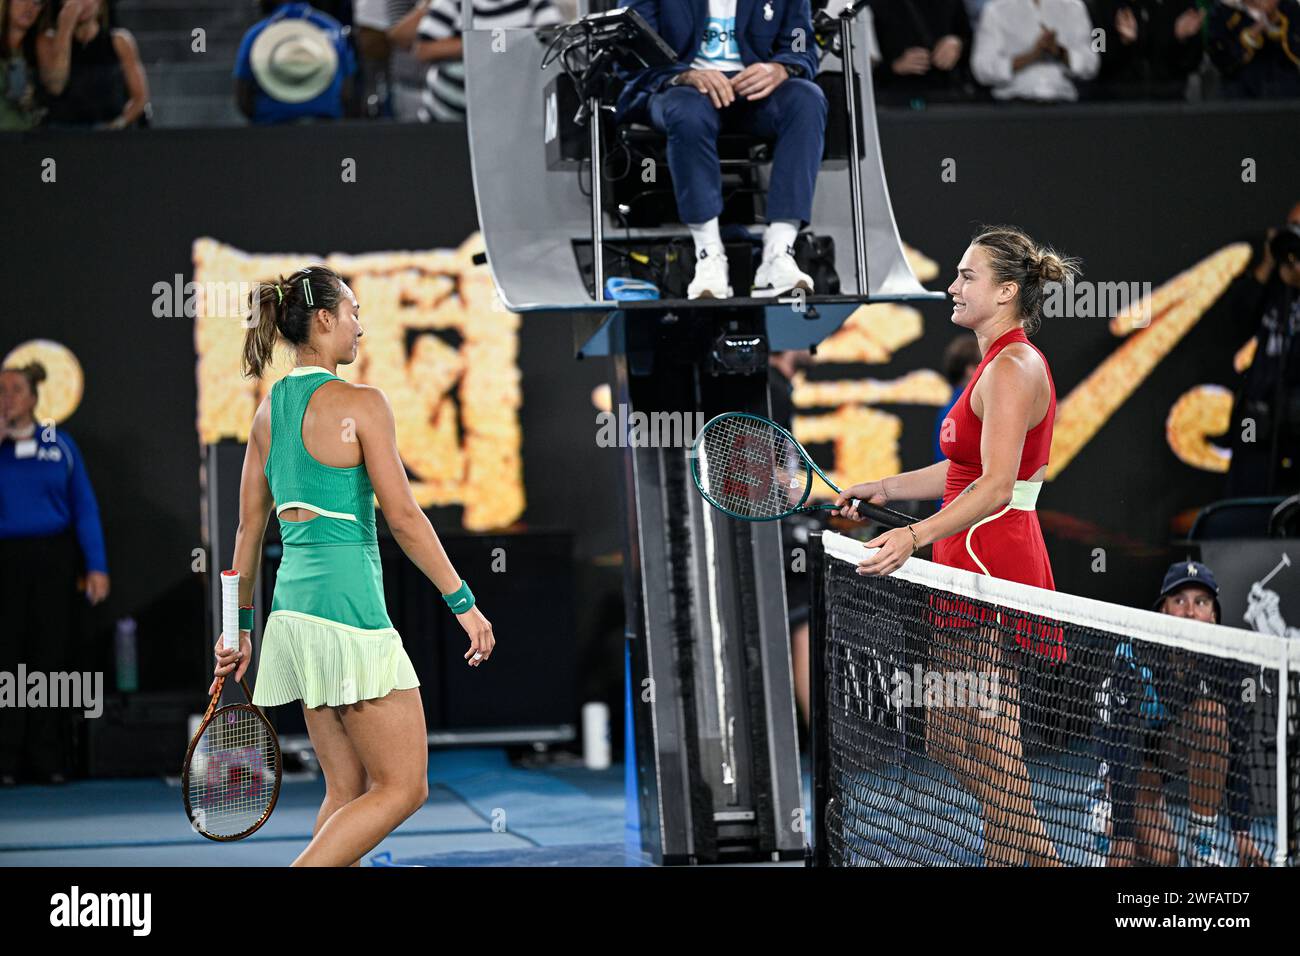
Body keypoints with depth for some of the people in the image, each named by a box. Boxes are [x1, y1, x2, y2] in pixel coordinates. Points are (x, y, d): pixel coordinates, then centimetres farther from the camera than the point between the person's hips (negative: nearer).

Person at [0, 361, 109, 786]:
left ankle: (47, 760, 9)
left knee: (51, 656, 3)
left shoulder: (59, 443, 6)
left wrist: (96, 567, -2)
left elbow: (85, 507, 5)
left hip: (54, 559, 1)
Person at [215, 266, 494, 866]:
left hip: (293, 601, 8)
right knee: (403, 788, -2)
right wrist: (463, 602, -6)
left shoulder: (269, 409, 11)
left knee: (348, 789, 13)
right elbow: (404, 518, -12)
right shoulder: (360, 404, -10)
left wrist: (240, 626, 21)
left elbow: (250, 528, 15)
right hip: (350, 605, -8)